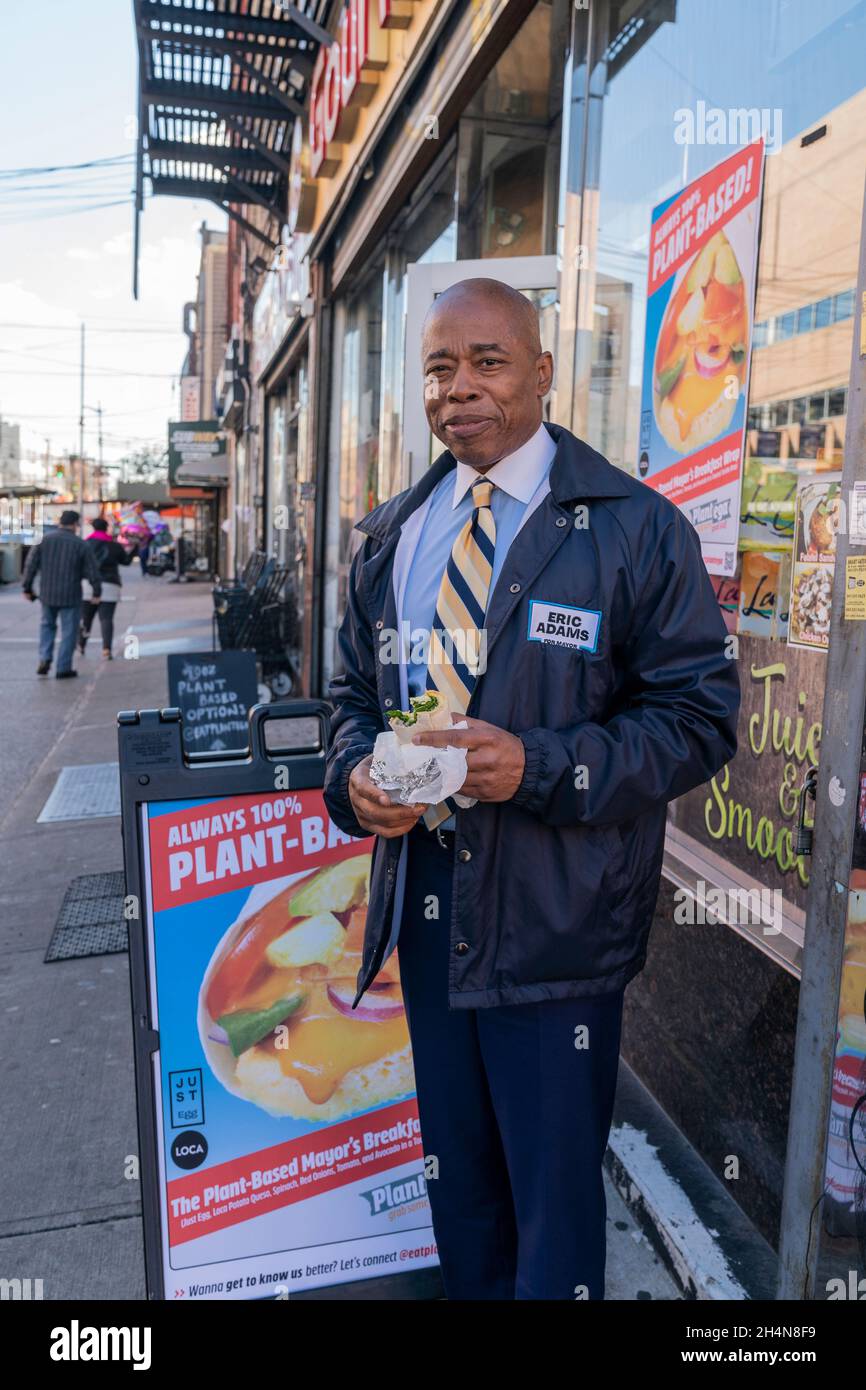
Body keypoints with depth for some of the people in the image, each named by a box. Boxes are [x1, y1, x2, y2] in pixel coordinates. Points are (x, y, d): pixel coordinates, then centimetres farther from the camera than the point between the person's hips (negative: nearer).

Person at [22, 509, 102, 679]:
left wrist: (27, 587, 10)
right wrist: (97, 591, 8)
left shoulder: (44, 540, 0)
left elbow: (31, 565, 1)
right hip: (70, 595, -3)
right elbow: (92, 571, -5)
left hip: (47, 593, 3)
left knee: (47, 625, 23)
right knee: (68, 631, 7)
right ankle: (63, 668, 7)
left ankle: (45, 659, 8)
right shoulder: (82, 545, -7)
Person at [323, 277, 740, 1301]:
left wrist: (539, 765, -24)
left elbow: (699, 716, -11)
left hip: (554, 920, -5)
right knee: (457, 1178, 24)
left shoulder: (635, 528, -8)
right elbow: (356, 692, 16)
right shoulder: (391, 536, 8)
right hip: (424, 900, 5)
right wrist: (354, 775, -7)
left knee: (554, 1189, 11)